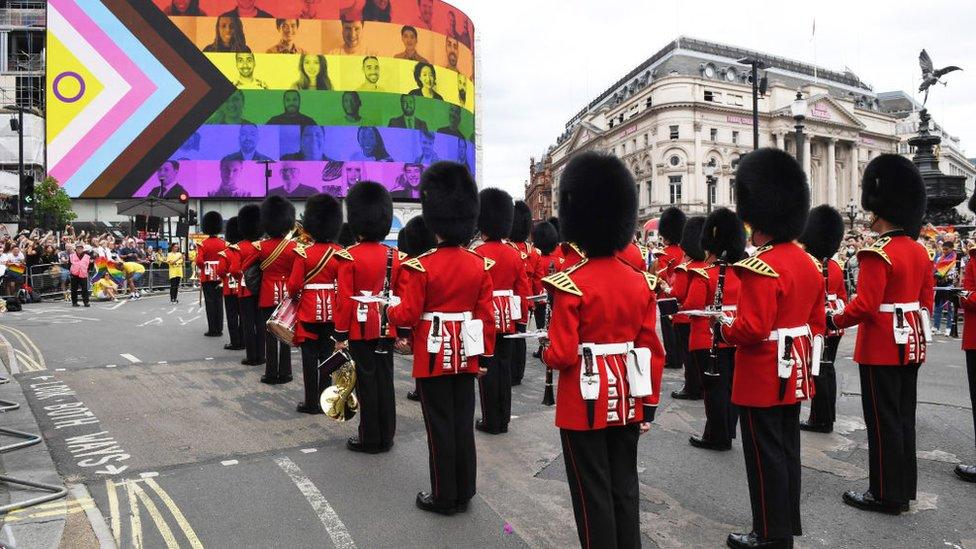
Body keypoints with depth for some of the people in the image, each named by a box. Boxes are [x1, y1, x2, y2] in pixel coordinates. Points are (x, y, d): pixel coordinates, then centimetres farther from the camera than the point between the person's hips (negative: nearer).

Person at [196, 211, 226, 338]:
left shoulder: (203, 243, -7)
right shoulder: (224, 243, 1)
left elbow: (199, 261, -14)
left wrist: (202, 268, 5)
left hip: (207, 277, -3)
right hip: (220, 276, 3)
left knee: (210, 302, 1)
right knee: (218, 302, 8)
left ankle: (212, 330, 1)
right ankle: (219, 329, 10)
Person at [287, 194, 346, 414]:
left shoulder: (304, 252, -11)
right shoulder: (340, 252, -1)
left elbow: (294, 285, -10)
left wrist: (294, 296, 10)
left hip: (309, 311, -3)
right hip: (331, 311, 3)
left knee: (310, 357, 4)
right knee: (327, 355, 10)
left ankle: (311, 402, 8)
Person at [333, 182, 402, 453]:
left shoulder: (350, 256, -11)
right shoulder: (394, 255, 3)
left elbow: (345, 299, -13)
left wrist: (340, 334, -6)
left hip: (361, 328, -4)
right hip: (386, 327, 4)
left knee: (366, 382, 3)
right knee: (385, 381, 10)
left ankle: (370, 439, 11)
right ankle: (386, 437, 19)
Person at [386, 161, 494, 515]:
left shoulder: (420, 265, -15)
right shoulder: (479, 264, -1)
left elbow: (408, 314, -13)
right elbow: (486, 315, 2)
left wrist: (391, 312, 9)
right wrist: (486, 355, 10)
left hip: (433, 354, -4)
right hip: (465, 354, 5)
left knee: (440, 425, 5)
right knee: (463, 423, 12)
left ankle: (444, 497, 16)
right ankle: (464, 493, 23)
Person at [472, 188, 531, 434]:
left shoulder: (477, 254, -12)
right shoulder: (515, 254, 3)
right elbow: (523, 291, 5)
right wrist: (523, 320, 14)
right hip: (507, 319, 5)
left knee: (488, 369, 3)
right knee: (504, 367, 12)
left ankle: (491, 422, 11)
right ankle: (504, 420, 20)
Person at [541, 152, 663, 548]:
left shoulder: (570, 284, -17)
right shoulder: (641, 282, 0)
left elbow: (561, 355, -19)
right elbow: (652, 351, 3)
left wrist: (545, 349, 4)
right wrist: (650, 405, 11)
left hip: (585, 405, -5)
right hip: (626, 402, 5)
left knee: (593, 495, 7)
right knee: (624, 489, 16)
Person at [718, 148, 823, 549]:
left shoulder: (761, 267, -22)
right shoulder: (807, 262, 7)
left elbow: (751, 330, -27)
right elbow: (816, 322, 13)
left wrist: (722, 328, -9)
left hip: (763, 378, -9)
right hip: (793, 375, 9)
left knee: (766, 457, 3)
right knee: (787, 451, 18)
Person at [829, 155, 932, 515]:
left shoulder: (877, 254, -20)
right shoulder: (919, 252, 9)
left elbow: (864, 305, -23)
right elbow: (926, 300, 14)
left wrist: (835, 320, -8)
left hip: (881, 348, -9)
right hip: (910, 344, 9)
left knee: (883, 421, 0)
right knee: (904, 416, 16)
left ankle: (886, 495, 9)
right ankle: (904, 488, 26)